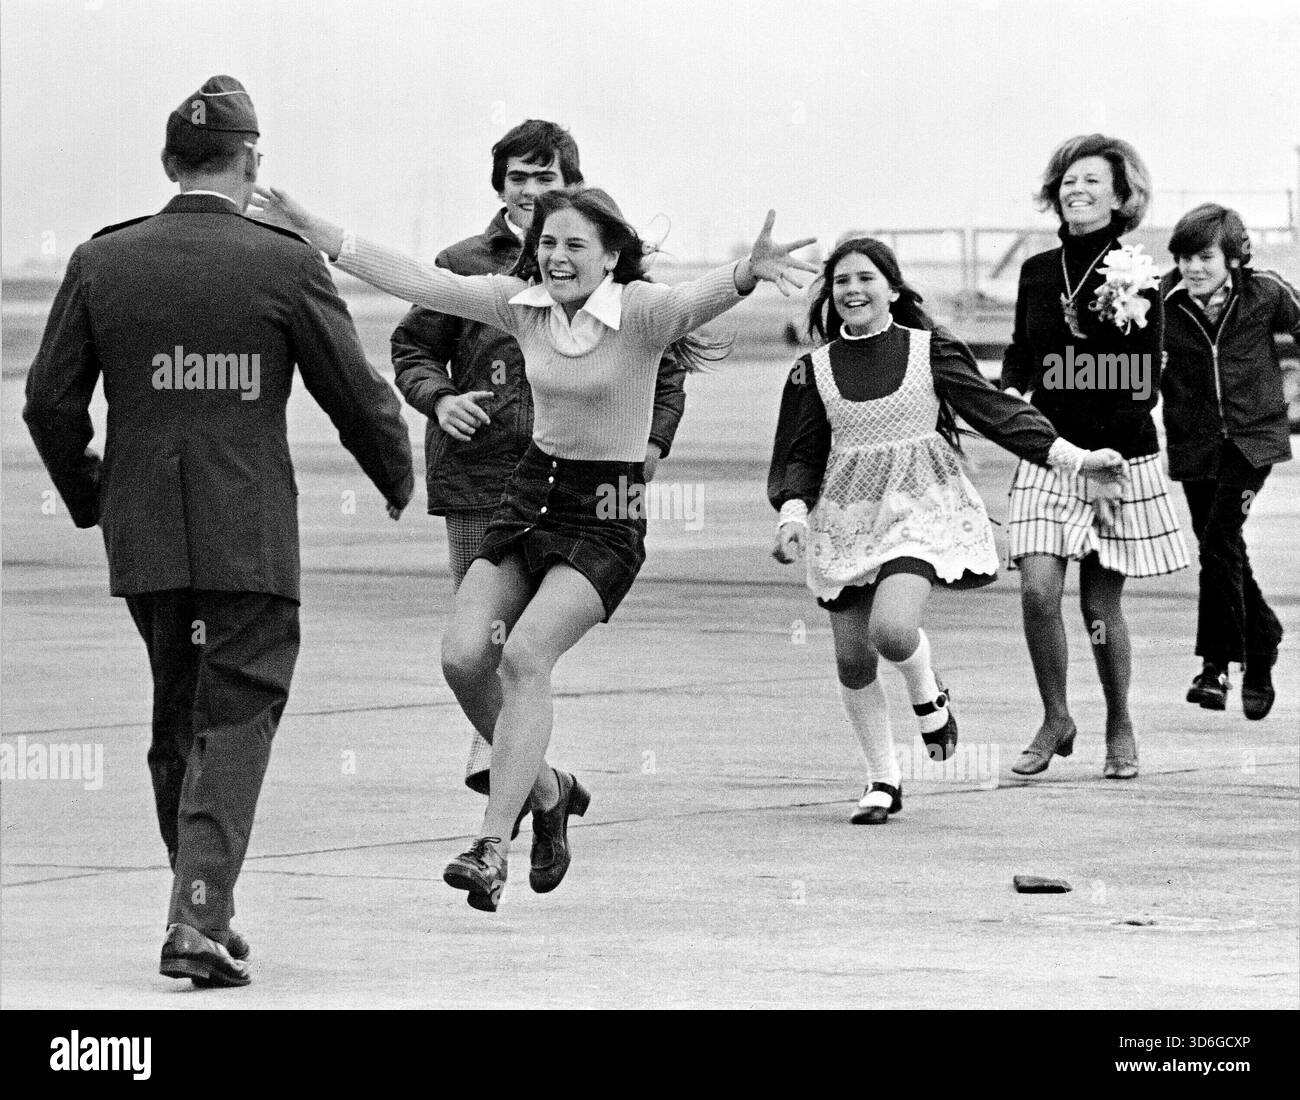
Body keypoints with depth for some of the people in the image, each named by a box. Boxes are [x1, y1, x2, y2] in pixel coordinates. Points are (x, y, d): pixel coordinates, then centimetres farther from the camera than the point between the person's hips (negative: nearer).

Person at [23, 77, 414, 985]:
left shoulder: (102, 263, 2)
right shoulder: (286, 266, -7)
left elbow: (51, 403, 4)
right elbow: (358, 395, -1)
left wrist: (89, 498, 21)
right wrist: (398, 480, 18)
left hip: (143, 536, 4)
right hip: (251, 540, -4)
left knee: (178, 718, 19)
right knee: (237, 722, -1)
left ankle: (201, 909, 25)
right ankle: (203, 917, -16)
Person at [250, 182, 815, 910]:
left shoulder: (639, 311, -14)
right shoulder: (522, 304, 3)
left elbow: (695, 303, -34)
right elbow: (418, 283, 5)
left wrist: (748, 273, -56)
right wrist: (320, 236, 1)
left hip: (607, 515, -6)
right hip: (533, 492, 6)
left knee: (524, 656, -22)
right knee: (464, 657, -7)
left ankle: (494, 847, -20)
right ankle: (548, 790, 18)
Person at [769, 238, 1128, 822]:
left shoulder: (930, 351, -1)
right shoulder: (814, 371, 4)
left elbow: (996, 411, 0)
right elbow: (802, 455, 5)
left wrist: (1075, 457, -4)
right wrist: (793, 515, -13)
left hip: (919, 510, -3)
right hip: (847, 520, 3)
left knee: (890, 630, -25)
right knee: (853, 659, 2)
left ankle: (928, 696, 11)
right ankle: (884, 781, 21)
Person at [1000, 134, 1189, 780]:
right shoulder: (1038, 272, 6)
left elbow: (1143, 389, -7)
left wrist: (1107, 468, -17)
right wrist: (1008, 392, -1)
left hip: (1121, 459, -3)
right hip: (1048, 456, 3)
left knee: (1100, 604, 2)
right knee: (1037, 588, -13)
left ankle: (1120, 728, 22)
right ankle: (1055, 719, 4)